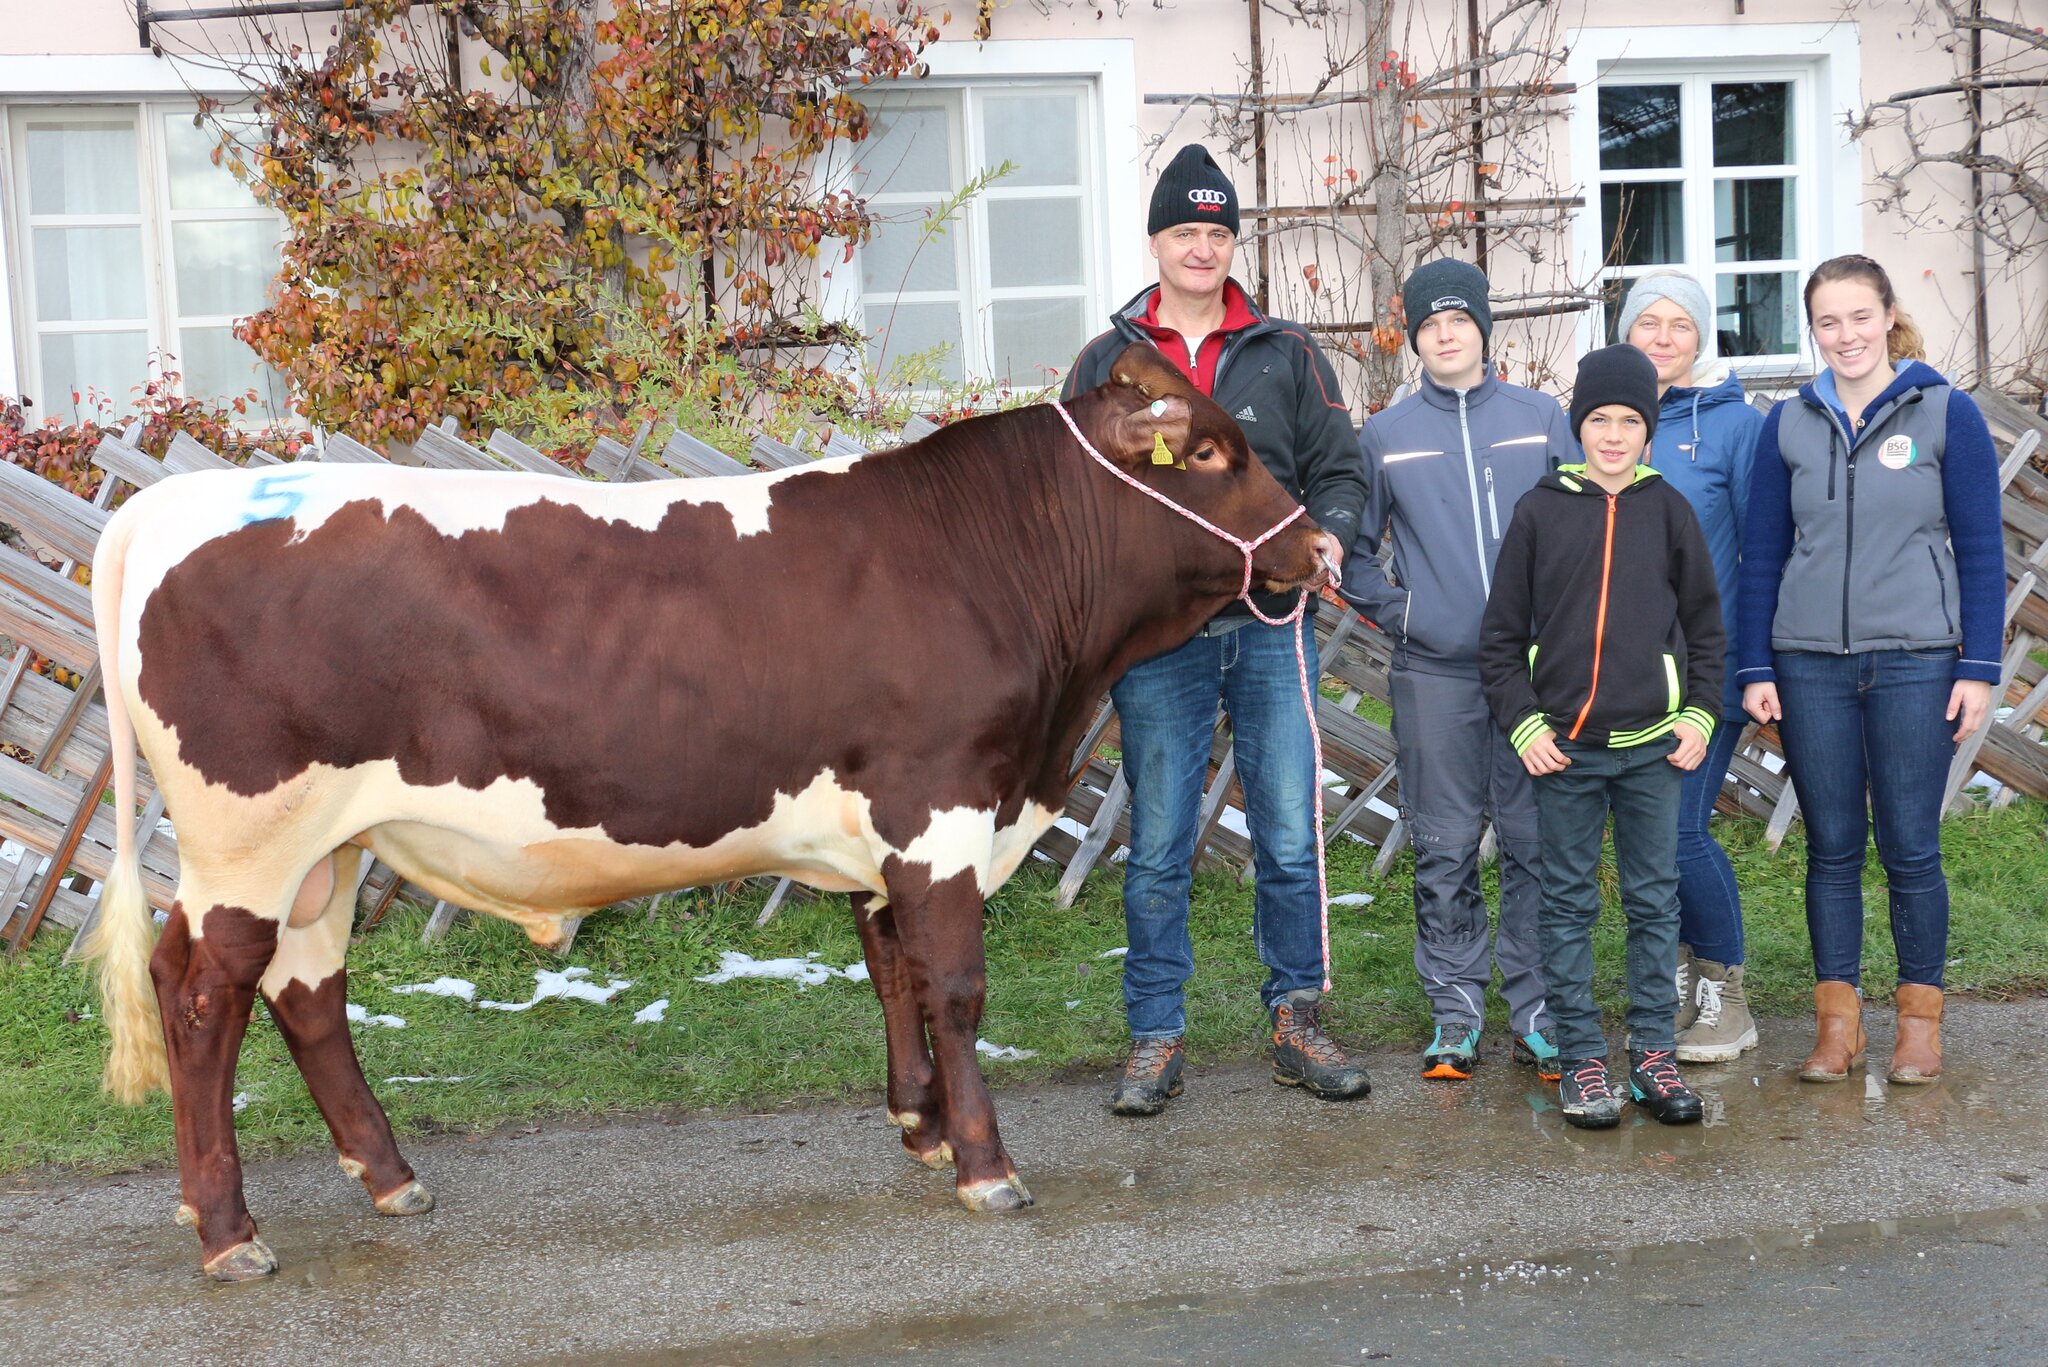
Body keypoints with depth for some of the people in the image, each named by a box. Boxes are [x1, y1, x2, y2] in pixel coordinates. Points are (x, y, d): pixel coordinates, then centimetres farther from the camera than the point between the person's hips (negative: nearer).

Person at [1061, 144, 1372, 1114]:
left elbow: (1338, 469, 11)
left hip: (1270, 631, 0)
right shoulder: (1106, 363, 9)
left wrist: (1328, 533, -10)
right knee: (1158, 849, 4)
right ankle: (1156, 1040, 15)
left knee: (1291, 839, 3)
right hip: (1157, 640, 0)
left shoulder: (1287, 354, 10)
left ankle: (1296, 1024, 17)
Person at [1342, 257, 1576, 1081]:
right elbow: (1349, 543, 15)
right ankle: (1455, 1010, 14)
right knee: (1444, 851, 4)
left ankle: (1535, 1009, 14)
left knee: (1537, 843, 3)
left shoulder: (1541, 420, 8)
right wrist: (1391, 608, 3)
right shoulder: (1386, 435, 9)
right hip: (1433, 673, 0)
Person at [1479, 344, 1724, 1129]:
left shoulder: (1669, 510, 5)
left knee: (1655, 901, 8)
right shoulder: (1540, 511, 1)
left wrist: (1701, 713, 2)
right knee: (1569, 905, 5)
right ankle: (1581, 1058, 14)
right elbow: (1502, 632, 4)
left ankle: (1655, 1053, 18)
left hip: (1653, 744, 1)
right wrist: (1522, 722, -4)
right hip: (1564, 747, -1)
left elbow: (1704, 624, 12)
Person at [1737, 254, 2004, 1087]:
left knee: (1909, 848, 3)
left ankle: (1920, 1021, 17)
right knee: (1832, 847, 7)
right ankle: (1836, 1022, 15)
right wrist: (1755, 670, 2)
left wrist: (1979, 668, -5)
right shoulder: (1789, 425, 6)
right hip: (1810, 667, 2)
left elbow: (1981, 548, 0)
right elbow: (1761, 552, 8)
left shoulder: (1946, 414, 0)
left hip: (1915, 665, -2)